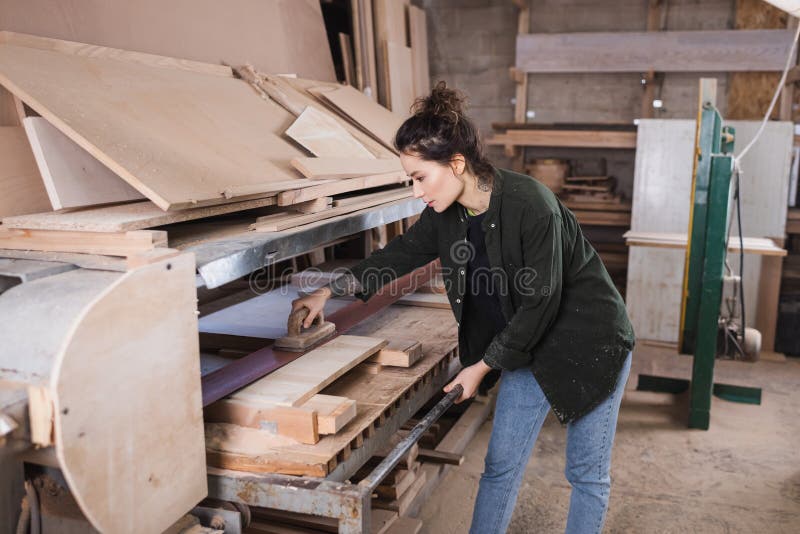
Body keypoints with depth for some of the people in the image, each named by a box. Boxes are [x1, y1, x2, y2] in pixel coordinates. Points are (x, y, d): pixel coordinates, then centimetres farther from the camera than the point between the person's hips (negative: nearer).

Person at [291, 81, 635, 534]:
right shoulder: (447, 214, -9)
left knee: (587, 474, 7)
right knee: (500, 465, 9)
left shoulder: (531, 205, -30)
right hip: (527, 344, 6)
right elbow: (402, 253, 8)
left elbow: (540, 302, -24)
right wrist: (330, 291, 12)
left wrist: (483, 366, -16)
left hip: (588, 341, -6)